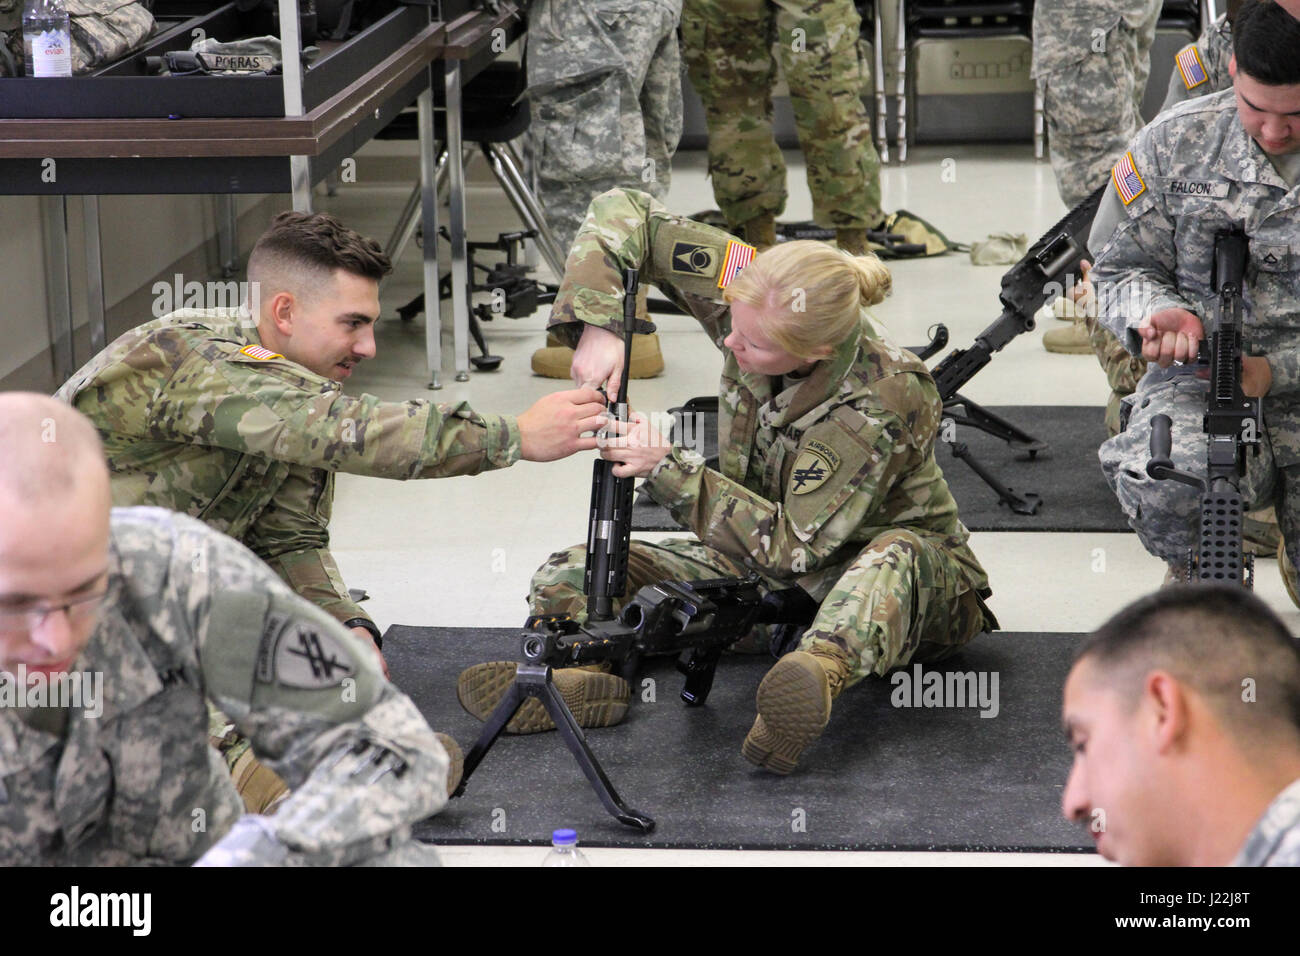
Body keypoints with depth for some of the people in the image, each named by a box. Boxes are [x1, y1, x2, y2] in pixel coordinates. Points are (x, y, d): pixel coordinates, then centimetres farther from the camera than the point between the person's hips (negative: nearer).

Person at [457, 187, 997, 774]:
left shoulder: (883, 401, -31)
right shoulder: (749, 294, -16)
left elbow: (792, 545, -31)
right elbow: (623, 214, -9)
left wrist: (668, 468, -31)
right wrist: (598, 325, -25)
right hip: (769, 568, 6)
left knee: (895, 556, -45)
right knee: (567, 577, -10)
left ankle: (821, 674, -71)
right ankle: (583, 671, -42)